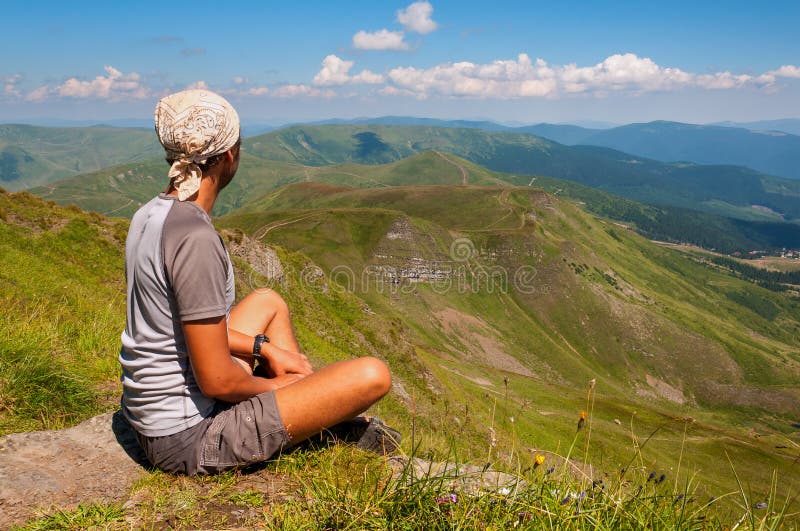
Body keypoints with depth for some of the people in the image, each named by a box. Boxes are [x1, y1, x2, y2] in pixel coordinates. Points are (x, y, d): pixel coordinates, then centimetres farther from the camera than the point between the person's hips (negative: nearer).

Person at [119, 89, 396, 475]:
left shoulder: (150, 215, 1)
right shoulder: (195, 238, -27)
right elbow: (217, 381, -25)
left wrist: (265, 348, 12)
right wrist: (274, 385, -5)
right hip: (192, 438, -9)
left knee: (269, 301, 26)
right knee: (374, 376, -13)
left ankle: (316, 408, 26)